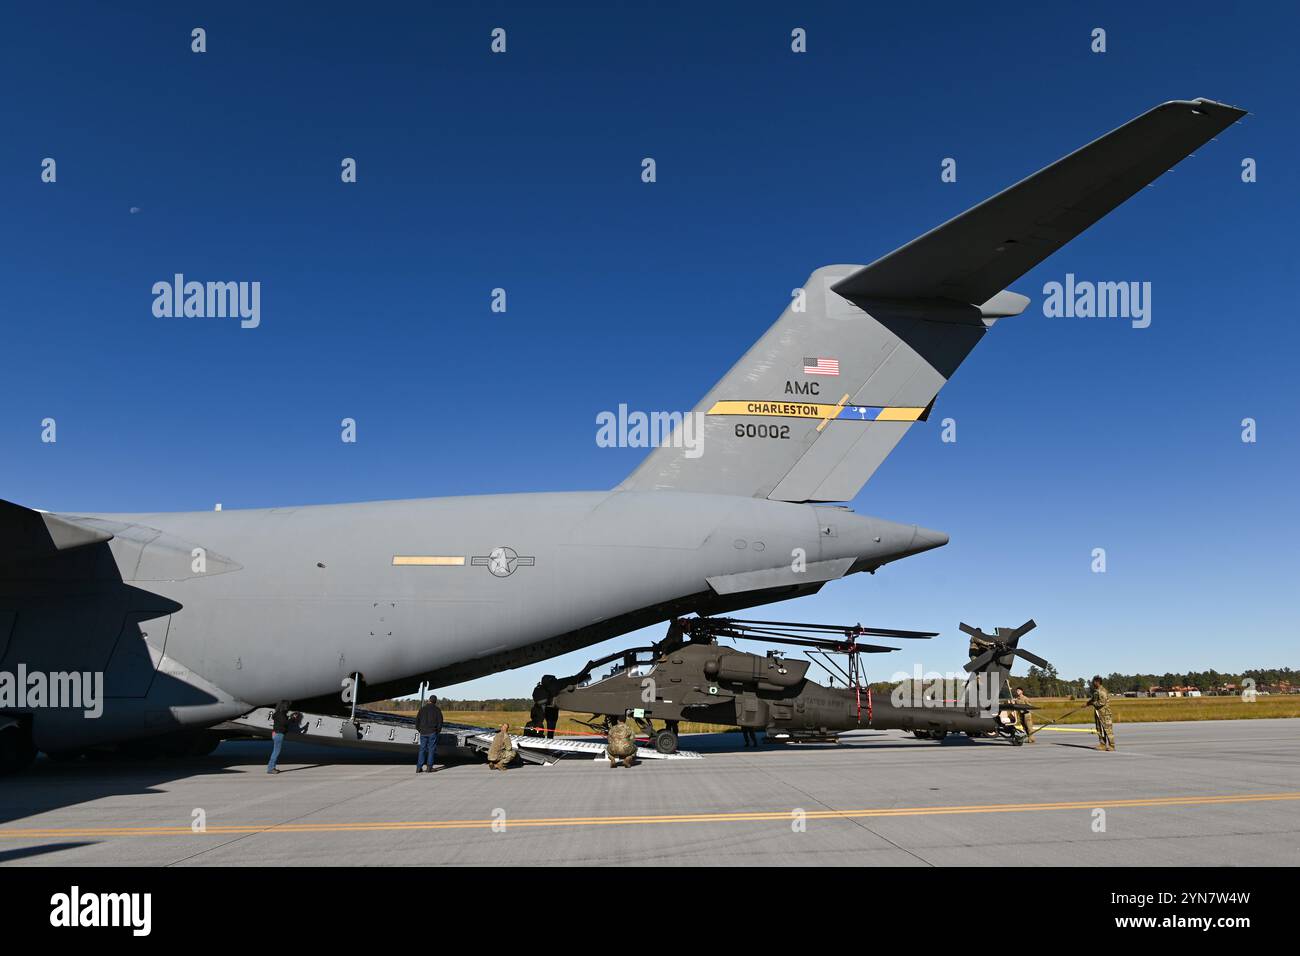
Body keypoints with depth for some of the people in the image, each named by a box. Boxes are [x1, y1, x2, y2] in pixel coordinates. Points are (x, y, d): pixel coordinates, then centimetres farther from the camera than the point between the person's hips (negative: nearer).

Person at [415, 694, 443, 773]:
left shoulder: (422, 709, 7)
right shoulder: (437, 709, 0)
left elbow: (417, 720, 6)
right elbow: (440, 721, -4)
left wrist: (419, 730, 13)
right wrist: (438, 730, 7)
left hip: (423, 732, 3)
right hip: (432, 732, -3)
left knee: (422, 749, 7)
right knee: (431, 750, 2)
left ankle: (419, 767, 2)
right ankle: (429, 767, -2)